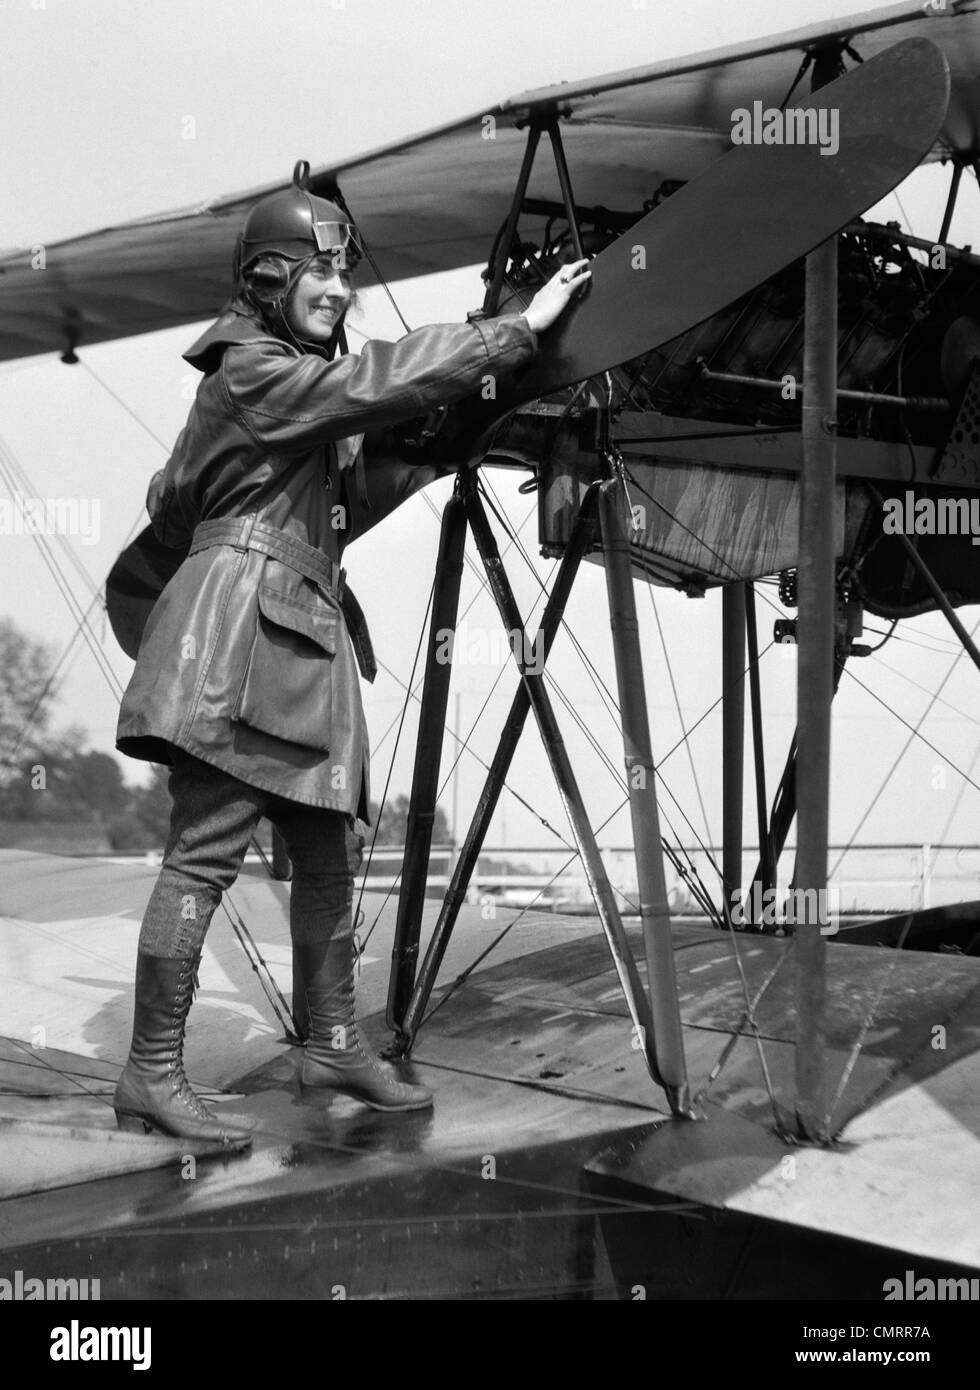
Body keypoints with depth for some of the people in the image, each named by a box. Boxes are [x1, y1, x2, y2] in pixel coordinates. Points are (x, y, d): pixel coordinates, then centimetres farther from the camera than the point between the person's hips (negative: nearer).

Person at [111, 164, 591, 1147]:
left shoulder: (295, 380, 23)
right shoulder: (253, 370, -6)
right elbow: (387, 378, -17)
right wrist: (522, 326, -12)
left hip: (302, 639, 10)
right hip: (237, 629, -10)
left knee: (328, 853, 12)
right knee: (204, 853, -10)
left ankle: (333, 1045, 22)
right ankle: (151, 1076, -5)